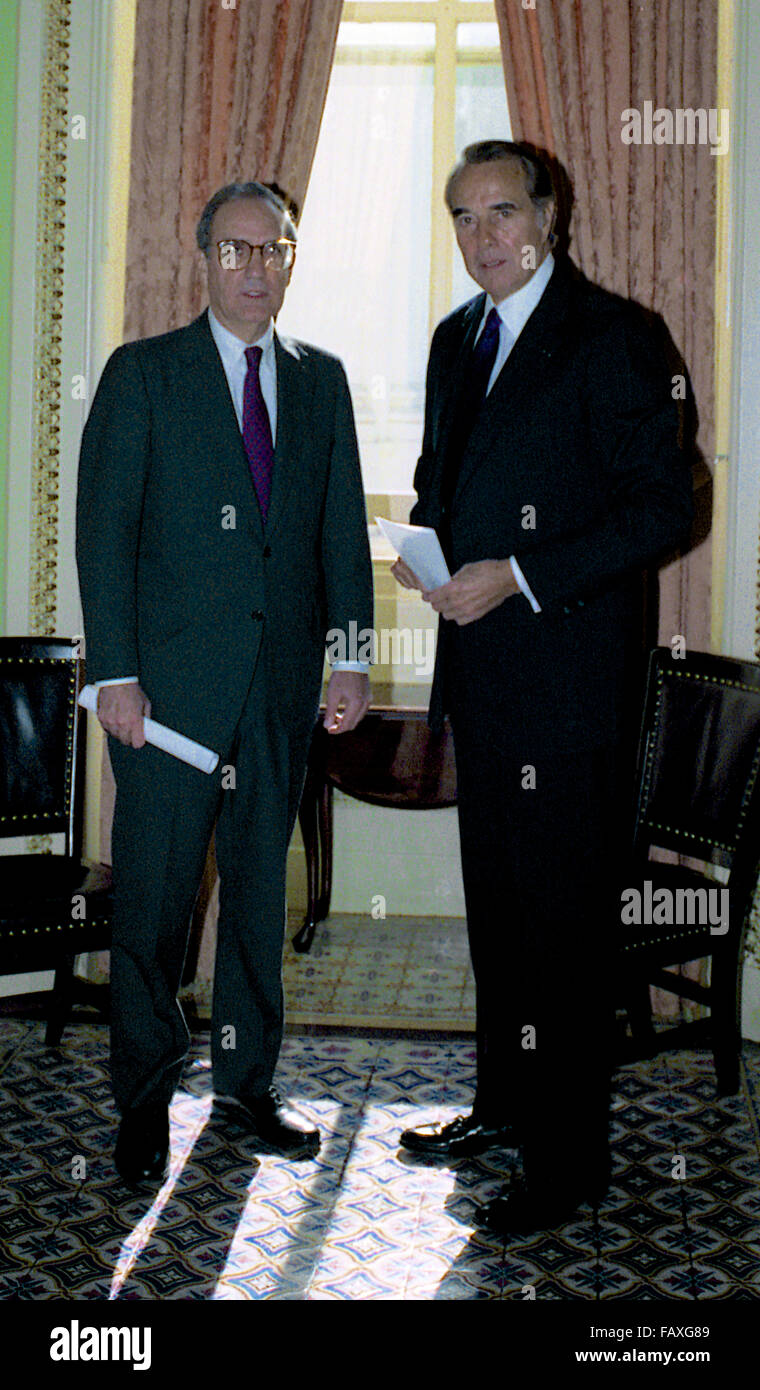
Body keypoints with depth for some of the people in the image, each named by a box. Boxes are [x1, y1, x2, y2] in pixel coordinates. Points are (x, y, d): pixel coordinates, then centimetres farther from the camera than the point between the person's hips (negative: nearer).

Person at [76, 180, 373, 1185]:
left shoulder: (320, 379, 12)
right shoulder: (143, 374, 1)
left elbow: (343, 527, 11)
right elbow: (104, 529, -4)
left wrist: (352, 657, 3)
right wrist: (115, 673, -11)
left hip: (284, 680, 4)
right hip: (171, 677, -3)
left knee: (262, 884, 12)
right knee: (152, 894, 2)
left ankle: (248, 1076, 28)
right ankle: (145, 1097, 19)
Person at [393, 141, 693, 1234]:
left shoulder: (609, 337, -9)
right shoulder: (456, 339, 15)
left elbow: (663, 505, -14)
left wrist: (518, 577, -18)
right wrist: (424, 546, 3)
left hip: (566, 667, -8)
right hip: (478, 662, 8)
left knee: (563, 910, -1)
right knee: (495, 896, 17)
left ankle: (570, 1156, 13)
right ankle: (505, 1102, 34)